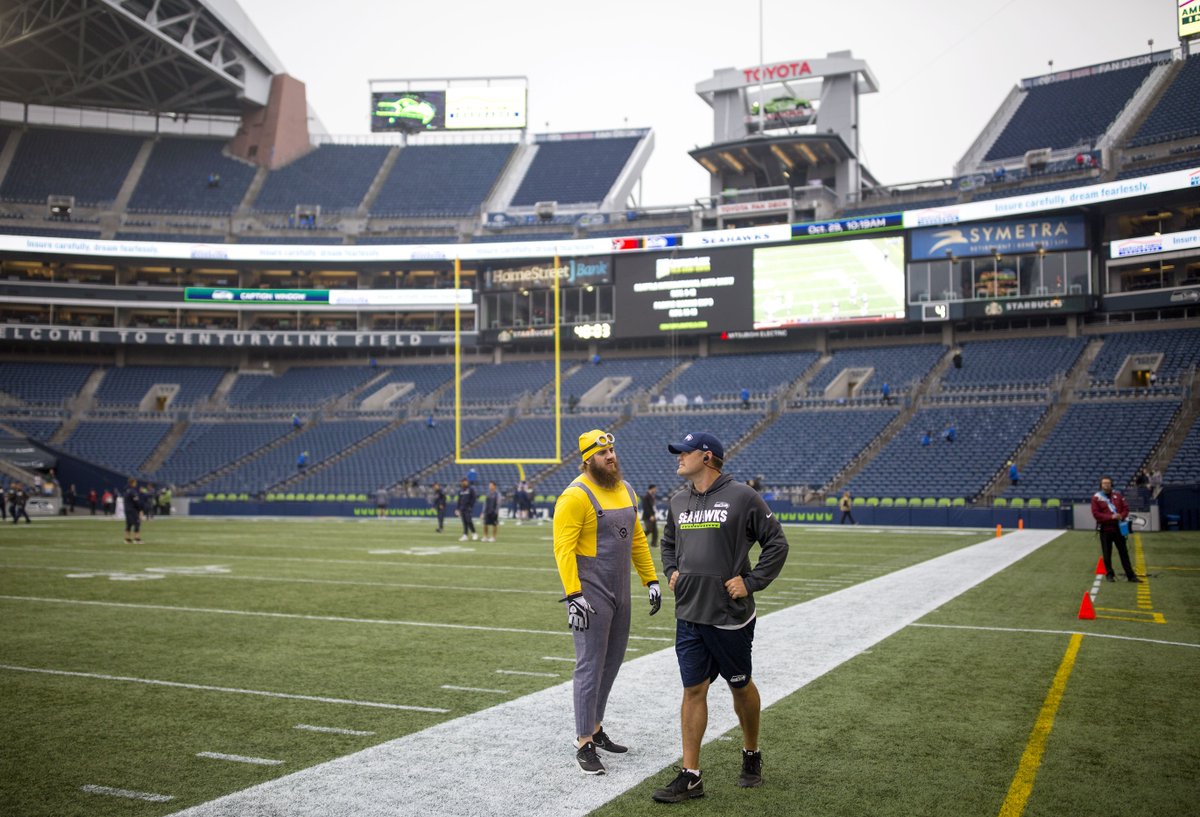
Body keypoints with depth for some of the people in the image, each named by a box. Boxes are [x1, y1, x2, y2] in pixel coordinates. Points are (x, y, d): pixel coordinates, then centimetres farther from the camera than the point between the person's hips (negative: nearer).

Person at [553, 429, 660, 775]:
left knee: (611, 662, 15)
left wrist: (650, 580, 15)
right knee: (591, 666, -4)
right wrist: (573, 596, -24)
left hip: (620, 593, 8)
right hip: (591, 595, -8)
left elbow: (637, 539, 18)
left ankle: (595, 727, 30)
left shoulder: (625, 490, 11)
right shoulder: (576, 496, -15)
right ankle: (584, 744, 5)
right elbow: (563, 548, -18)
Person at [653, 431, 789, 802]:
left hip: (730, 615, -4)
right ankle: (690, 777, 9)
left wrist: (752, 581, -11)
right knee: (693, 691, 4)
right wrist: (671, 571, 9)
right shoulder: (679, 501, 9)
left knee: (741, 687, 13)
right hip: (688, 615, 5)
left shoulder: (741, 496, -10)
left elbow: (776, 543, -6)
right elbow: (668, 543, 26)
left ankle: (751, 755, 36)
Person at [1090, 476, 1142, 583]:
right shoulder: (1096, 497, -5)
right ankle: (1109, 574, 17)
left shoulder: (1117, 495, 7)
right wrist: (1111, 517, -19)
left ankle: (1130, 575, 11)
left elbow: (1125, 508, 8)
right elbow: (1096, 514, -11)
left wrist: (1121, 516, -13)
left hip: (1118, 528, 3)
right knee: (1107, 554, 4)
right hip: (1105, 530, -3)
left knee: (1124, 552, 7)